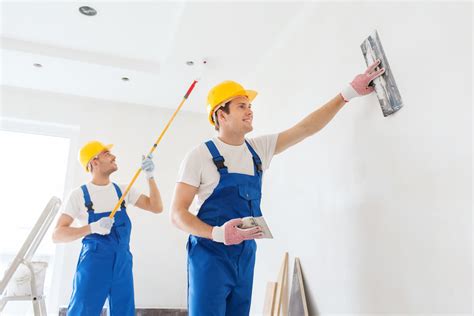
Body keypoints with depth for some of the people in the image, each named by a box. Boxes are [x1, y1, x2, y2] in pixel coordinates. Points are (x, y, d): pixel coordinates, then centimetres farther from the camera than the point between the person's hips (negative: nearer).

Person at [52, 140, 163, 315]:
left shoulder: (123, 190, 7)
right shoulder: (79, 194, -4)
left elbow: (156, 207, 1)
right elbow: (57, 235, -7)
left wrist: (150, 177, -10)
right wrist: (92, 228, -23)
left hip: (122, 263, 4)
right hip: (93, 263, -4)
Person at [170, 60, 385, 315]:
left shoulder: (259, 148, 6)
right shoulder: (200, 155, -9)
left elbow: (306, 128, 5)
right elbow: (177, 213, -11)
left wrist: (348, 93, 0)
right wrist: (217, 233, -27)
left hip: (246, 255, 6)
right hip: (210, 254, -5)